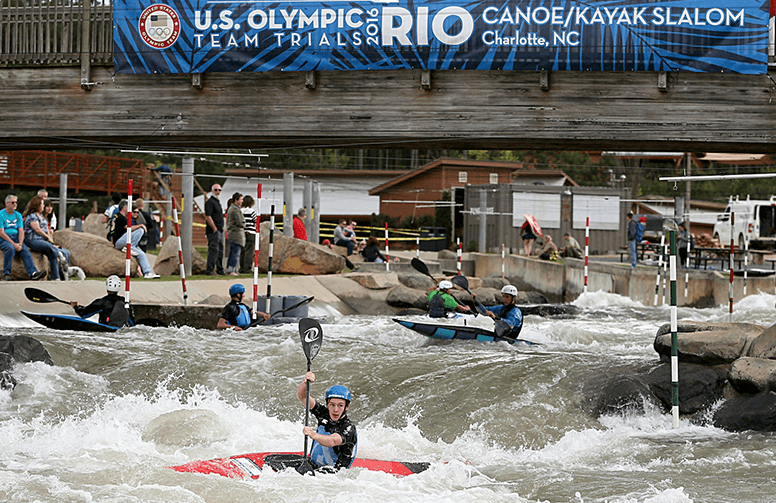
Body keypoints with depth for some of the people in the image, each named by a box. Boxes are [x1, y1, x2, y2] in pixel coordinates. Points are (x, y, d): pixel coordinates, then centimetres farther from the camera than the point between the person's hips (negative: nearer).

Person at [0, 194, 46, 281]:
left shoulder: (18, 215, 14)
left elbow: (21, 231, 7)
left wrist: (20, 244, -13)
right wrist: (14, 244, -20)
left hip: (16, 238, 5)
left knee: (25, 250, -23)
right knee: (10, 248, -35)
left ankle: (32, 273, -36)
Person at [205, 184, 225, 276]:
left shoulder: (217, 202, 20)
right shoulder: (210, 202, -11)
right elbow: (208, 217, -19)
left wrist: (221, 228, 17)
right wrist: (215, 229, -19)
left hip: (219, 231, 10)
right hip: (213, 231, -10)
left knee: (220, 251, 14)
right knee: (213, 250, -13)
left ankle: (220, 270, 21)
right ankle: (209, 270, -13)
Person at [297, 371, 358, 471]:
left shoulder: (349, 428, -17)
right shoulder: (324, 413, 4)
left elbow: (332, 442, -36)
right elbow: (302, 396, 0)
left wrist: (314, 435, -55)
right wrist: (305, 383, -22)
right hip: (312, 465, 7)